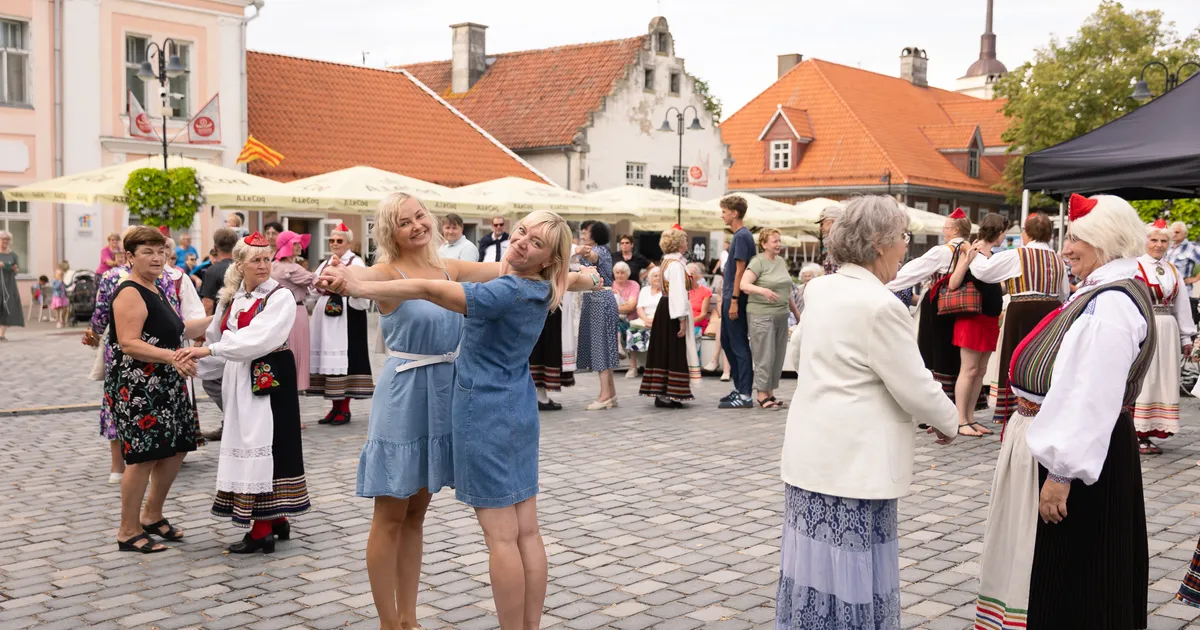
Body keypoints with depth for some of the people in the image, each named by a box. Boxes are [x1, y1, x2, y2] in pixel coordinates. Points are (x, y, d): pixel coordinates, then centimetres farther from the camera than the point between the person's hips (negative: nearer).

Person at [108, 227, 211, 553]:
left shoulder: (156, 290, 15)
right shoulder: (130, 294, -15)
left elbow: (173, 331, 22)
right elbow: (128, 344, -24)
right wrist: (170, 357, -35)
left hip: (166, 385, 10)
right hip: (138, 388, -10)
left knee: (176, 449, 12)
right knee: (144, 455, -7)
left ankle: (152, 516, 28)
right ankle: (128, 532, 5)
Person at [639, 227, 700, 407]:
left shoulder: (668, 261, 15)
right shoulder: (676, 264, -17)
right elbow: (678, 293, -22)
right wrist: (682, 319, -22)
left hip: (665, 309, 10)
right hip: (673, 311, -10)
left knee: (666, 351, 12)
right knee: (674, 351, -6)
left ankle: (660, 392, 15)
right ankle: (666, 394, -6)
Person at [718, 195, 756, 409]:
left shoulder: (742, 236, -14)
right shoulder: (739, 235, 15)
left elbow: (740, 270, -18)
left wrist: (734, 300, -20)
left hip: (735, 298, -10)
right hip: (730, 297, 10)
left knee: (739, 345, -6)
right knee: (727, 341, 15)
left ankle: (745, 395, -2)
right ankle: (739, 388, 23)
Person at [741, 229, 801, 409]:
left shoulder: (781, 261, 14)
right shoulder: (758, 262, -8)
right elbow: (744, 285, -17)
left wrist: (796, 312, 23)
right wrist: (762, 290, -34)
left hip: (781, 315, 7)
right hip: (762, 315, -7)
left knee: (778, 357, 8)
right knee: (765, 356, -6)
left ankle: (770, 393, 16)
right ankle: (762, 396, 1)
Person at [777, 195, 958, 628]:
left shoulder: (819, 290, 7)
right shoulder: (881, 306, -18)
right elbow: (916, 388, -15)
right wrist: (948, 422, 6)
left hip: (811, 455, 8)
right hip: (854, 463, -8)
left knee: (816, 564, 14)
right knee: (851, 577, 1)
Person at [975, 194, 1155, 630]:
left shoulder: (1112, 303, -21)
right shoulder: (1098, 293, 10)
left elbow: (1094, 398, -26)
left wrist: (1062, 473, -26)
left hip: (1082, 451, -10)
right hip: (1048, 433, 10)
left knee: (1066, 576, 1)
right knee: (1044, 568, 20)